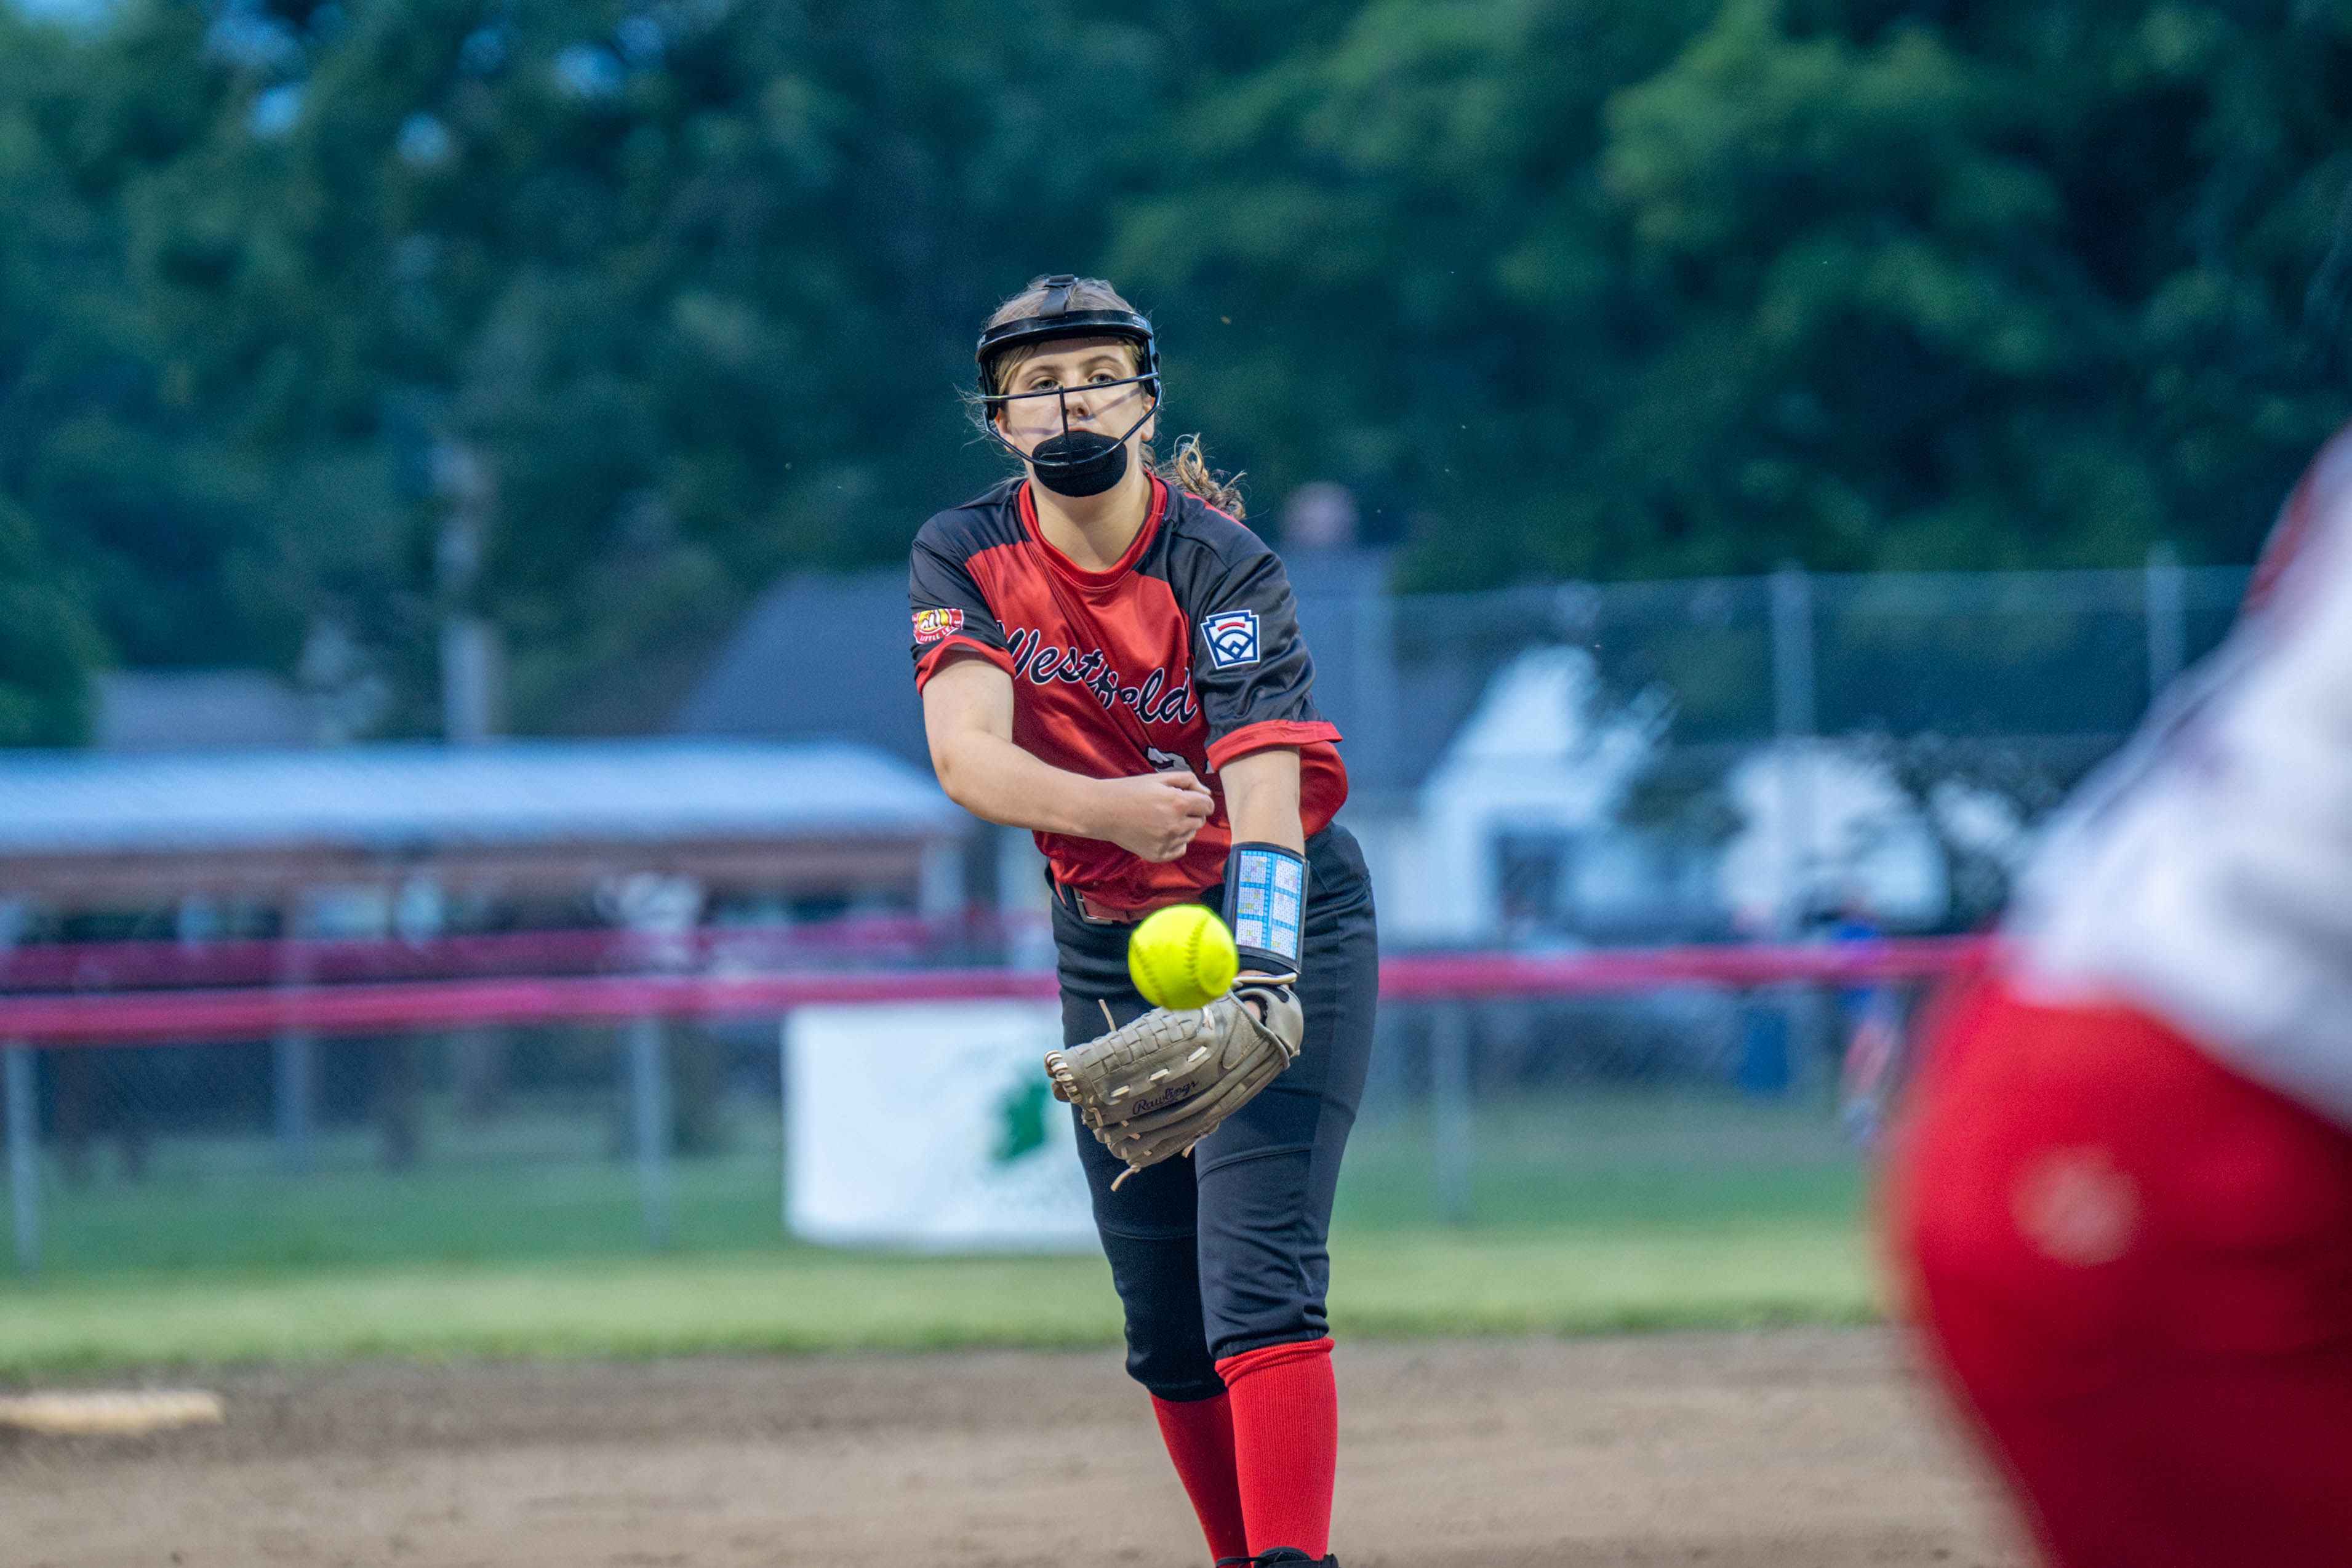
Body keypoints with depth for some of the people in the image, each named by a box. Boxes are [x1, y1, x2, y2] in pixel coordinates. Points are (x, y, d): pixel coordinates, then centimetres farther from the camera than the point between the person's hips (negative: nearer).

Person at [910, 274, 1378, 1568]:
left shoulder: (1221, 570, -18)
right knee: (1165, 1328, 6)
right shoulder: (966, 559, -7)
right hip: (1106, 951, 5)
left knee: (1257, 1283, -20)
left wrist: (1257, 995, -46)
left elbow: (1266, 802, -30)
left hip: (1276, 927, -4)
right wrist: (1108, 806, -43)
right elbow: (965, 755, -23)